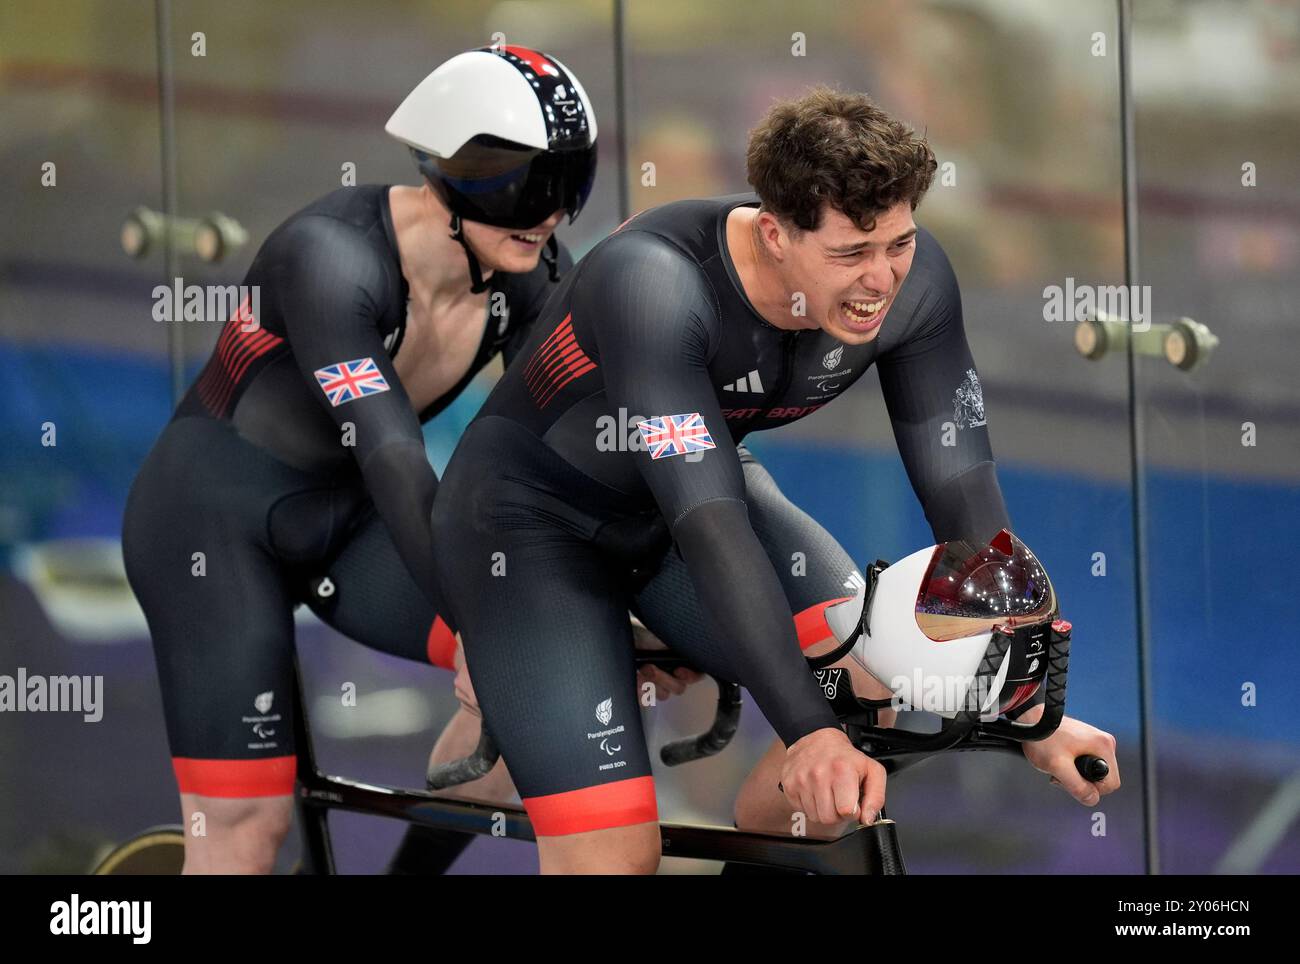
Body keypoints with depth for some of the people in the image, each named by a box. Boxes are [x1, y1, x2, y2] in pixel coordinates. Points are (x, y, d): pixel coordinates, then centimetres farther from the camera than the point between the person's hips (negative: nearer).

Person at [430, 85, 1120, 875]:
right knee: (616, 855, -18)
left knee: (883, 686, -18)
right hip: (532, 515, -6)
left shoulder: (912, 276, -20)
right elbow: (707, 522, -40)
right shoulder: (653, 283, -36)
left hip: (698, 484, 6)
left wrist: (1034, 715, -20)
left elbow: (963, 489, -16)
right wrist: (810, 732, -45)